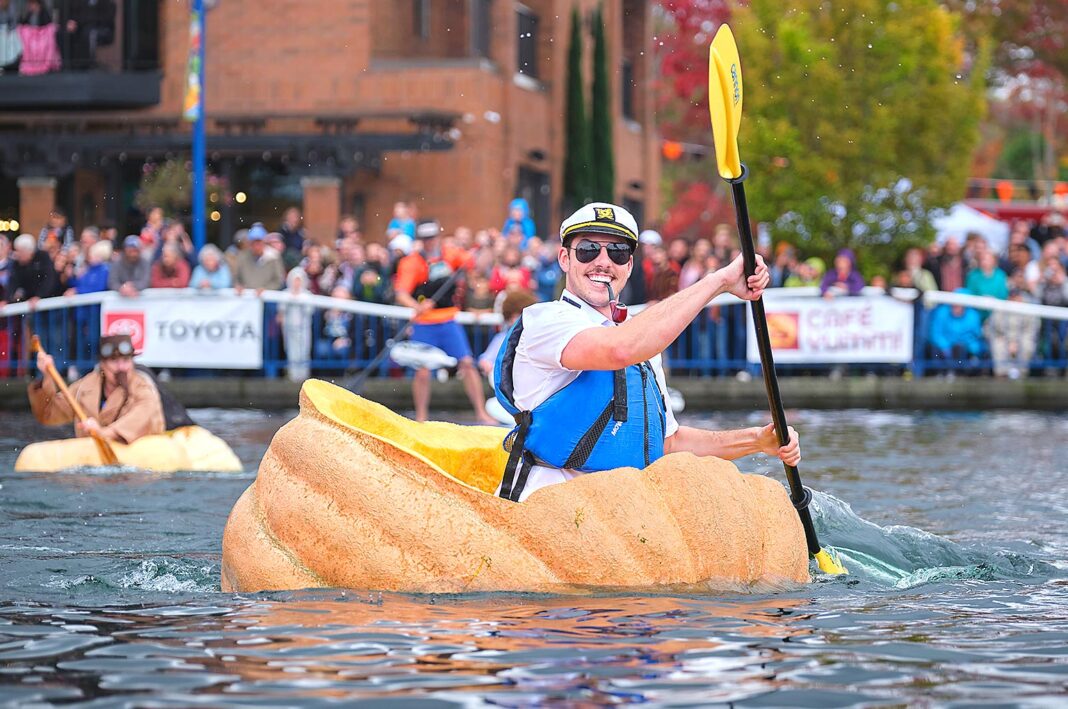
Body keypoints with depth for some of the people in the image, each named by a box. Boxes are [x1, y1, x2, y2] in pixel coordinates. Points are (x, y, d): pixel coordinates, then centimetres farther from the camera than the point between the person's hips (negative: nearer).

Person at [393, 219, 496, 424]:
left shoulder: (451, 255, 4)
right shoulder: (410, 262, -7)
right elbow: (401, 294, -17)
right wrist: (417, 306, -37)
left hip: (449, 322, 3)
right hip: (424, 325, -3)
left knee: (467, 363, -3)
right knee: (422, 371, -6)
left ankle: (481, 413, 5)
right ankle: (421, 417, 11)